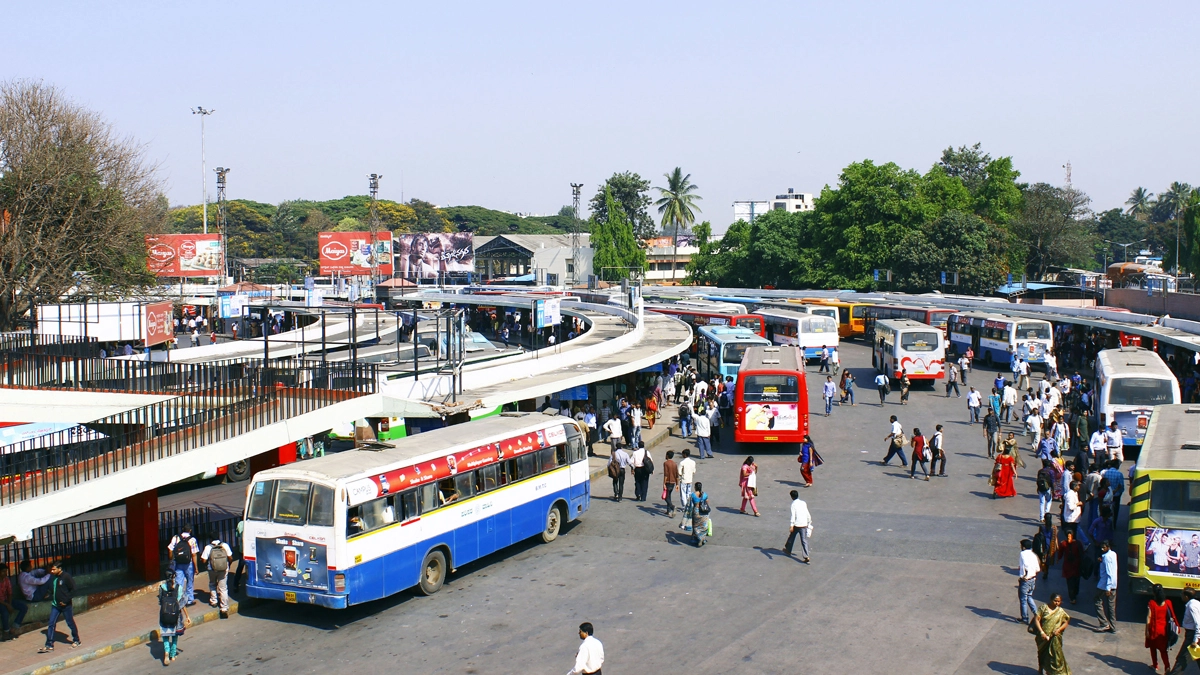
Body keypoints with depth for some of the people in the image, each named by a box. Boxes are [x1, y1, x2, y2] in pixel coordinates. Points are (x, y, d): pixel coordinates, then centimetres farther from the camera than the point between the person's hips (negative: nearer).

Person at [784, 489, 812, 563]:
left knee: (791, 537, 20)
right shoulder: (803, 503, 8)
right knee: (804, 541, 0)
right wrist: (809, 523, 24)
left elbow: (793, 515, -18)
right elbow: (807, 514, 12)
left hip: (796, 525, -3)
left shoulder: (793, 504, -7)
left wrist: (791, 526, -24)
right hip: (804, 525, 3)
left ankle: (788, 550, 39)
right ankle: (806, 556, -11)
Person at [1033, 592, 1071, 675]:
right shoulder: (1044, 608, -7)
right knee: (1042, 653, 16)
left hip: (1054, 638, 0)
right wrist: (1041, 632, -18)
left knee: (1054, 654, -4)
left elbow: (1066, 622, 3)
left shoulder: (1061, 611, -1)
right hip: (1043, 636, 0)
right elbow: (1036, 619, -10)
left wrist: (1059, 629, -15)